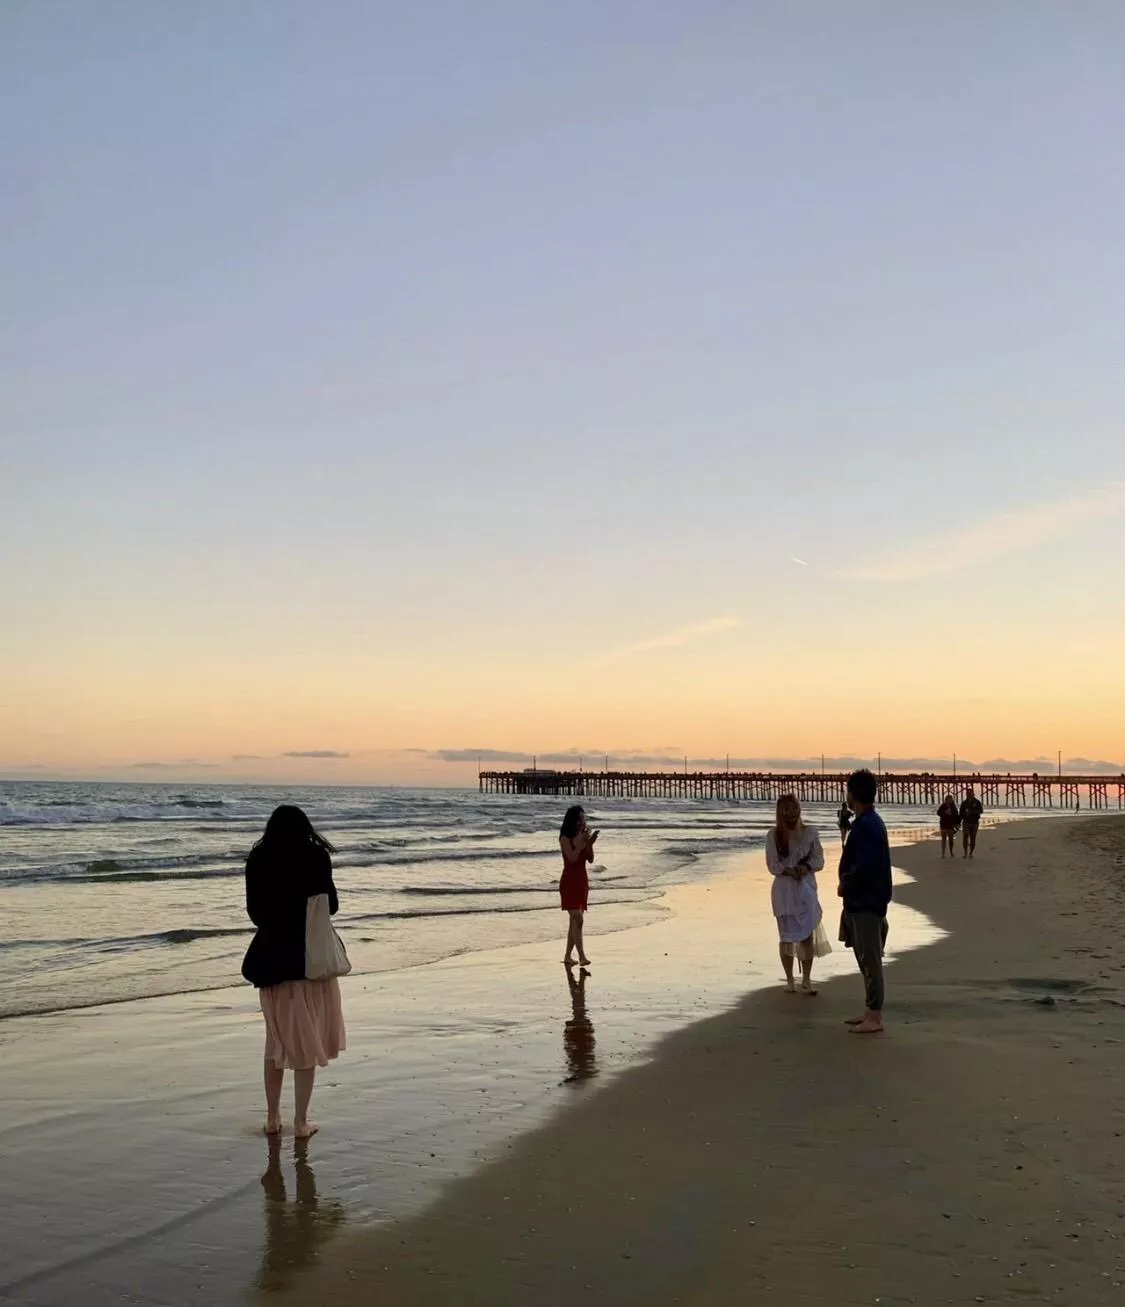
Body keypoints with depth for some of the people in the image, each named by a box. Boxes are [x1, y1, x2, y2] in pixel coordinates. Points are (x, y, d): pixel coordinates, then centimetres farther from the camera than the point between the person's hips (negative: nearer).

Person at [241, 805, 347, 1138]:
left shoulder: (258, 860, 0)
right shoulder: (314, 857, -8)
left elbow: (254, 912, 5)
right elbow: (330, 906, -4)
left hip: (271, 958, 3)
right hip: (309, 957, -3)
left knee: (277, 1039, 17)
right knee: (306, 1042, 5)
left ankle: (272, 1118, 21)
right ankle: (301, 1122, 7)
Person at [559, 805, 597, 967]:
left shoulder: (583, 836, 8)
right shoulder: (565, 838, -8)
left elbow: (590, 859, 4)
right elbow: (572, 858, -19)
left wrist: (590, 843, -11)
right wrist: (581, 842, -21)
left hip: (582, 881, 7)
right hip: (569, 882, -7)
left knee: (575, 921, 9)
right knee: (577, 919, -18)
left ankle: (568, 956, 17)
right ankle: (582, 956, -24)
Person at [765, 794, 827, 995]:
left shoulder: (810, 833, 2)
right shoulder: (773, 835, -2)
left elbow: (819, 859, 2)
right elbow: (772, 865, -4)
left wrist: (806, 867, -17)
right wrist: (789, 871, -21)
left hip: (806, 889, 1)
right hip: (784, 890, -1)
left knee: (808, 936, 0)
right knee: (786, 937, 6)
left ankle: (806, 981, 9)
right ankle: (790, 980, 17)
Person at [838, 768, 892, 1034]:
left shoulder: (867, 826, -19)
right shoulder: (867, 822, 13)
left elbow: (863, 867, -25)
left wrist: (845, 885, -10)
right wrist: (848, 884, 8)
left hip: (866, 903, -10)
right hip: (862, 901, 10)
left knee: (870, 959, -5)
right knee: (866, 958, 15)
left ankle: (874, 1018, 0)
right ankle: (871, 1011, 23)